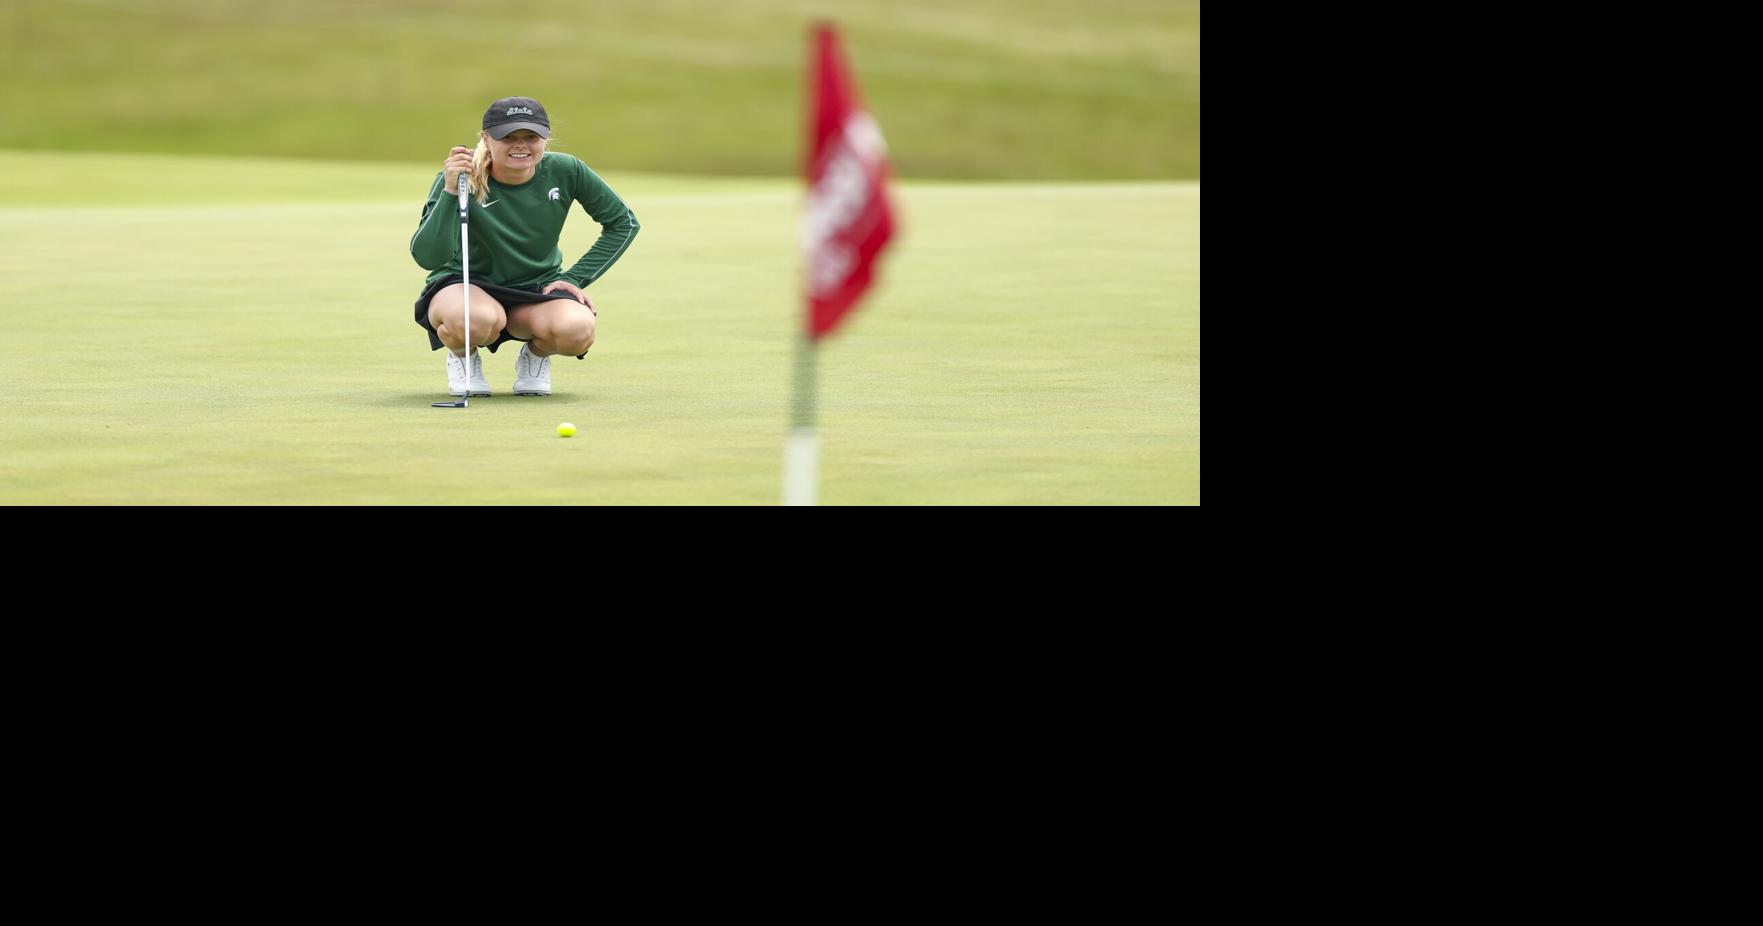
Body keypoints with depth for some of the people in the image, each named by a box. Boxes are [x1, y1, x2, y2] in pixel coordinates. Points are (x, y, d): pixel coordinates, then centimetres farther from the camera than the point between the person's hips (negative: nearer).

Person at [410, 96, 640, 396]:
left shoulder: (565, 171, -12)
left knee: (577, 331, -32)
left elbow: (623, 222, 3)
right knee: (479, 321, -41)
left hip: (538, 290, 3)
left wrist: (575, 279, -3)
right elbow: (427, 257, -29)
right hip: (464, 284, -3)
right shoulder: (461, 177, -20)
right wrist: (450, 192, -40)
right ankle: (462, 357, -1)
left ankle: (535, 355, 7)